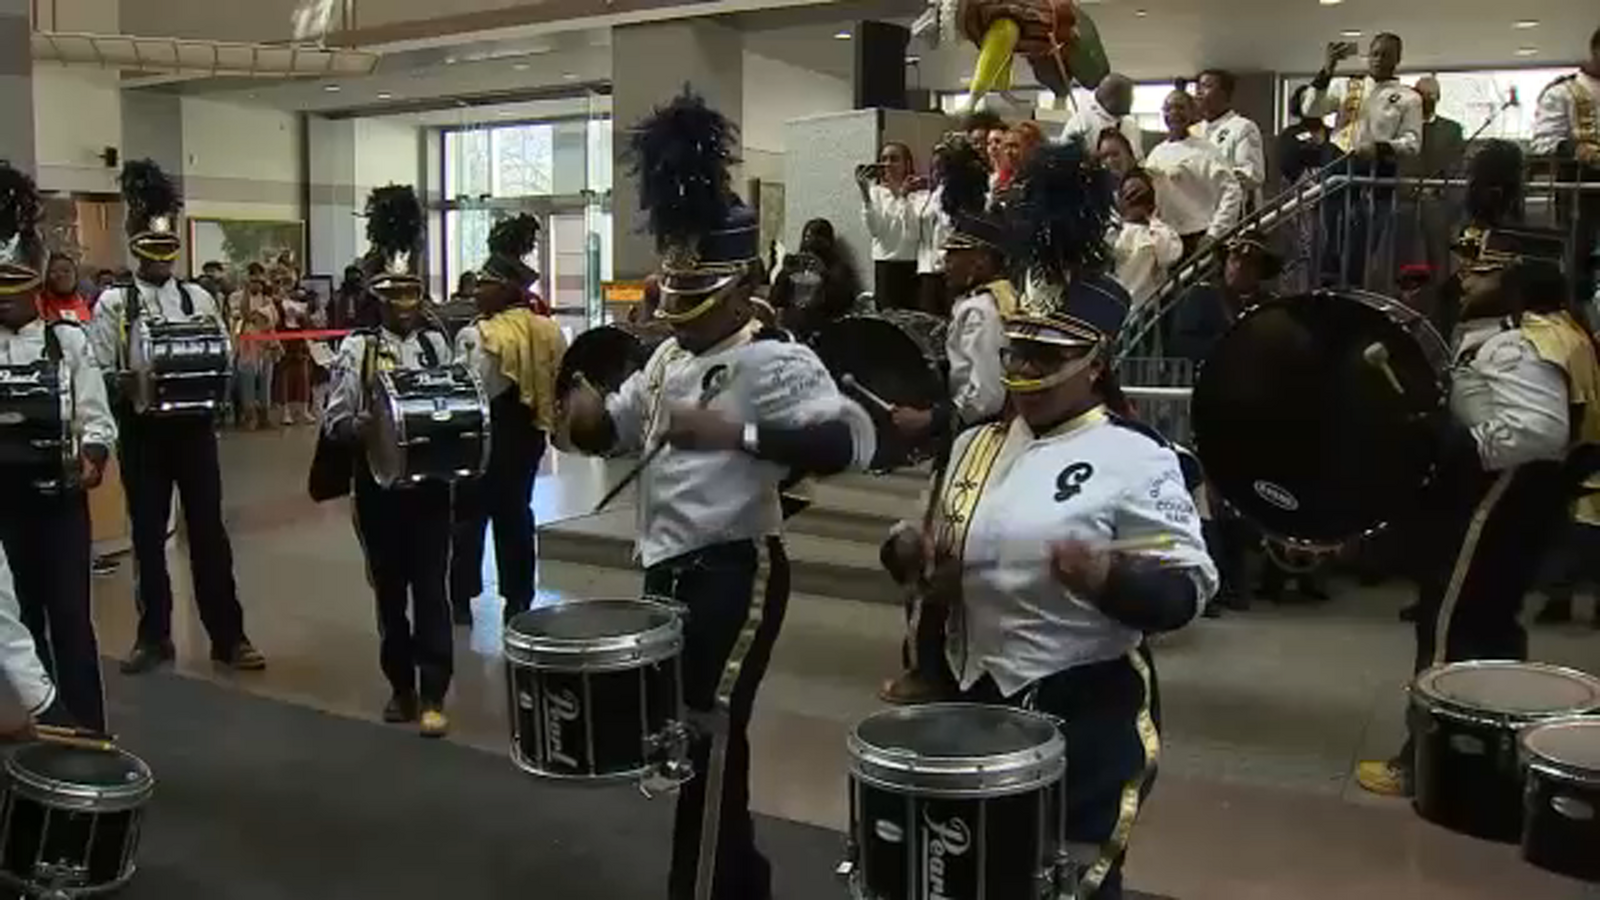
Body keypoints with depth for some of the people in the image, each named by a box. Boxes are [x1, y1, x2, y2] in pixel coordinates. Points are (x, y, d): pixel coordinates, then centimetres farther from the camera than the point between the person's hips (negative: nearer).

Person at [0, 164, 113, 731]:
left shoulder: (69, 339, -1)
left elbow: (96, 417, -3)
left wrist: (93, 457, -21)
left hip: (59, 492, -2)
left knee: (70, 614, -3)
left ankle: (86, 730, 3)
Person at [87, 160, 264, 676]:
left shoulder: (199, 298, 4)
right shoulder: (113, 302, -1)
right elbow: (99, 373, -4)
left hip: (194, 426, 1)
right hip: (141, 430, -1)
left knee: (208, 531, 4)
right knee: (148, 535, 10)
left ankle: (228, 637, 11)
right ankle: (154, 636, 23)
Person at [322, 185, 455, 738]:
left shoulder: (437, 343, 3)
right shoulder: (357, 348, -5)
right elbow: (335, 421, -7)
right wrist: (370, 429, -23)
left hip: (431, 482, 1)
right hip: (380, 485, -1)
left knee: (430, 587, -1)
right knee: (389, 589, 11)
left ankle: (433, 695, 5)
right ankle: (401, 687, 27)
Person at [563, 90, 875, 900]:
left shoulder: (777, 362, -16)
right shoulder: (668, 359, 11)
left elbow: (851, 439, -30)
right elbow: (608, 430, 18)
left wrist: (739, 434, -37)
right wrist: (584, 410, -6)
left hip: (733, 576, -9)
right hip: (668, 571, 9)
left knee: (706, 744, -1)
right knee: (680, 740, 20)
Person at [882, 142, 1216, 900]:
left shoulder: (1137, 460, -12)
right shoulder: (976, 446, 7)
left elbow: (1188, 591, -13)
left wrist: (1110, 576, -31)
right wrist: (910, 552, -4)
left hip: (1087, 717, -6)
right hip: (973, 701, 6)